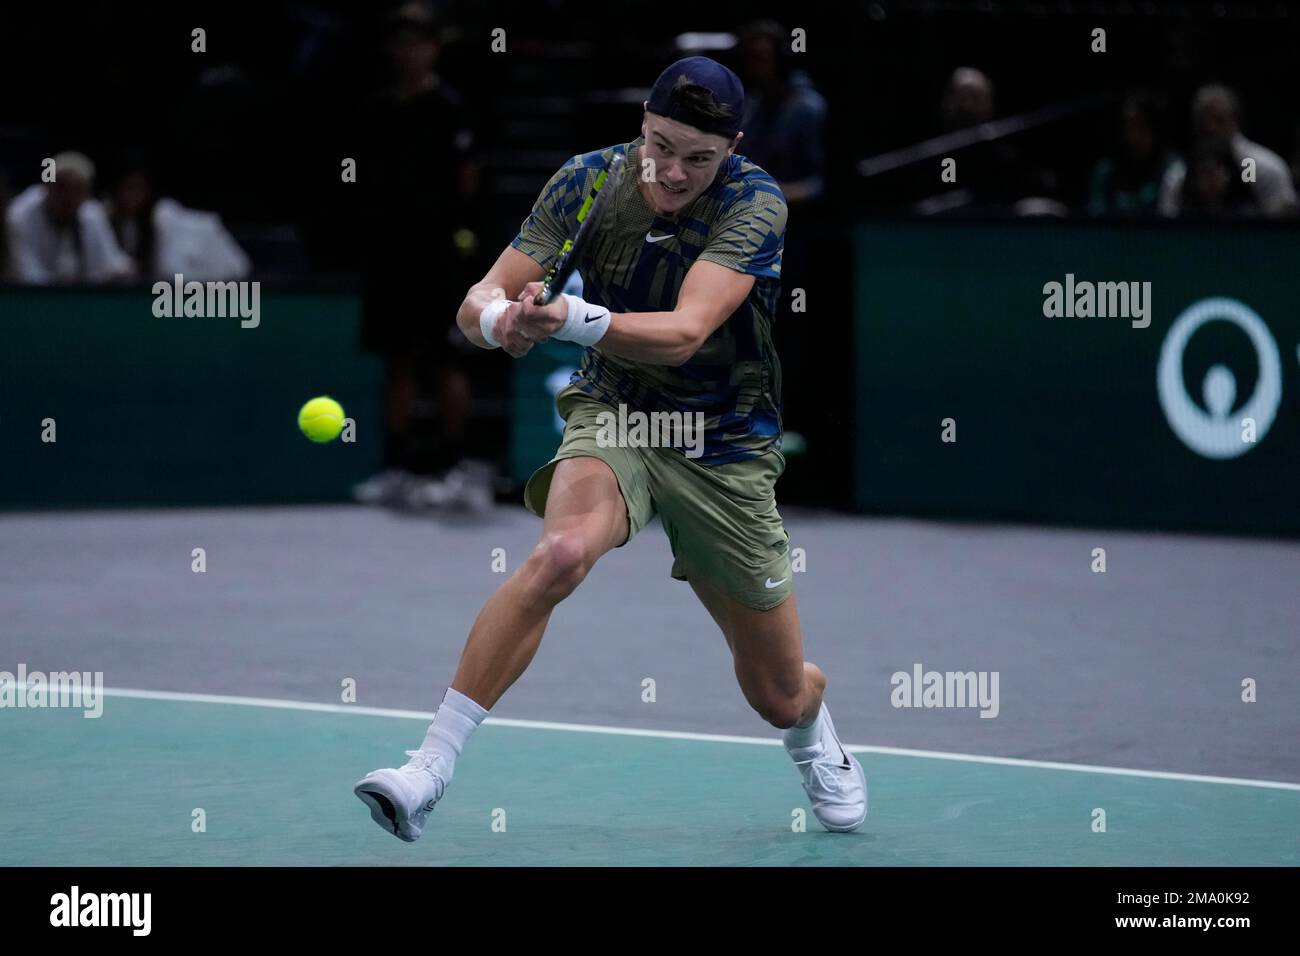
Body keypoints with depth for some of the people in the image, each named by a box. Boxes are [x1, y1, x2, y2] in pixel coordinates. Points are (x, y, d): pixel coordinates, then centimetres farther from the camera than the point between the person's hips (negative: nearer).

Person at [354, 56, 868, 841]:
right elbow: (478, 302, -15)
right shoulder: (590, 180, -11)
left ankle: (813, 730, 49)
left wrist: (570, 319, -51)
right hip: (614, 414, 0)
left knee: (779, 696, 9)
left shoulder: (755, 204, -20)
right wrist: (500, 318, -40)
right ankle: (430, 769, -34)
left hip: (726, 447, 0)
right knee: (562, 550, -35)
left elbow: (683, 334, -34)